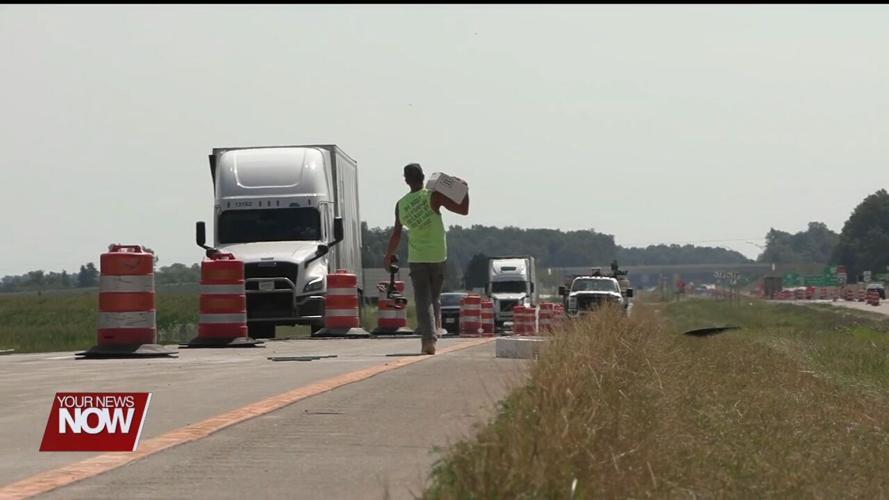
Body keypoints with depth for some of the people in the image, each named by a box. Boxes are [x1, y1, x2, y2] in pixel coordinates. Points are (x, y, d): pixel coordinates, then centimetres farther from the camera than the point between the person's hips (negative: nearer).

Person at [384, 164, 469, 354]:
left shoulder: (401, 204, 1)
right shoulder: (433, 196, -7)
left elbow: (396, 234, 4)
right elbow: (463, 210, -10)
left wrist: (388, 256, 17)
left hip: (417, 258, 0)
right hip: (438, 255, 0)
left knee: (423, 299, -2)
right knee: (434, 294, 19)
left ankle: (429, 339, -14)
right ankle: (436, 324, 6)